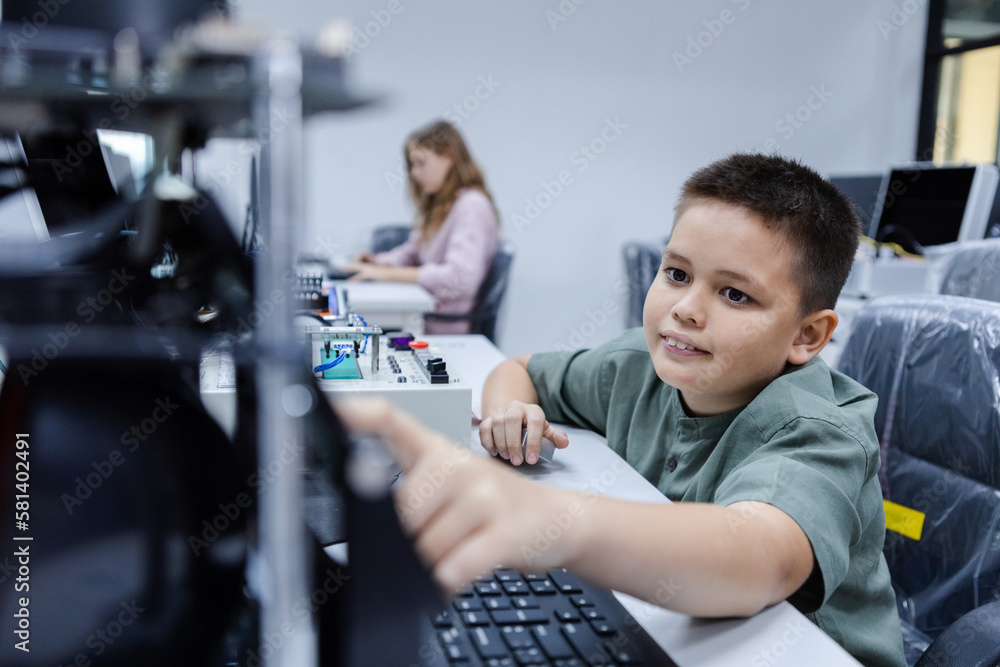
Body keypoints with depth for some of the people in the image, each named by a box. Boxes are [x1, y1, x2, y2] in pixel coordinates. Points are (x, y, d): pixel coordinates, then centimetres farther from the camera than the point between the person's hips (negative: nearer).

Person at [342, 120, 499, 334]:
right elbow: (412, 252, 26)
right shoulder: (436, 205, 17)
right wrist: (380, 261, 3)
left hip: (446, 330, -9)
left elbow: (459, 276, -26)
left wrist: (387, 273, -22)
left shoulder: (471, 206, -14)